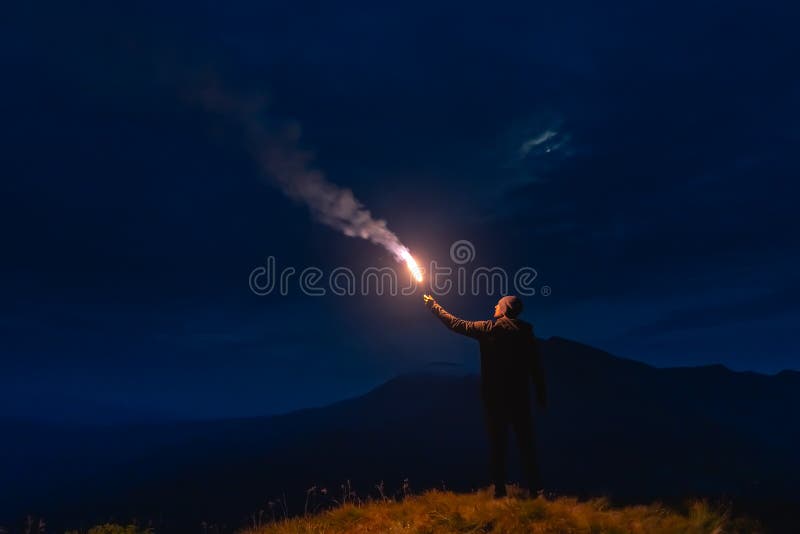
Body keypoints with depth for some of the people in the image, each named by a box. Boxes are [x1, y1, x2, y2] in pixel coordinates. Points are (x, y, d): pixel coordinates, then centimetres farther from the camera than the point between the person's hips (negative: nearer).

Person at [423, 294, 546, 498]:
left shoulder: (489, 328, -6)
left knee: (498, 443, 5)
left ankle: (500, 490, 7)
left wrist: (434, 306, 11)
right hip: (520, 395, 2)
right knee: (526, 442, 7)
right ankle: (534, 488, 8)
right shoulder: (526, 332, 3)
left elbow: (457, 324, 0)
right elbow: (536, 366, 4)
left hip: (495, 396, -2)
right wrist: (541, 396, 11)